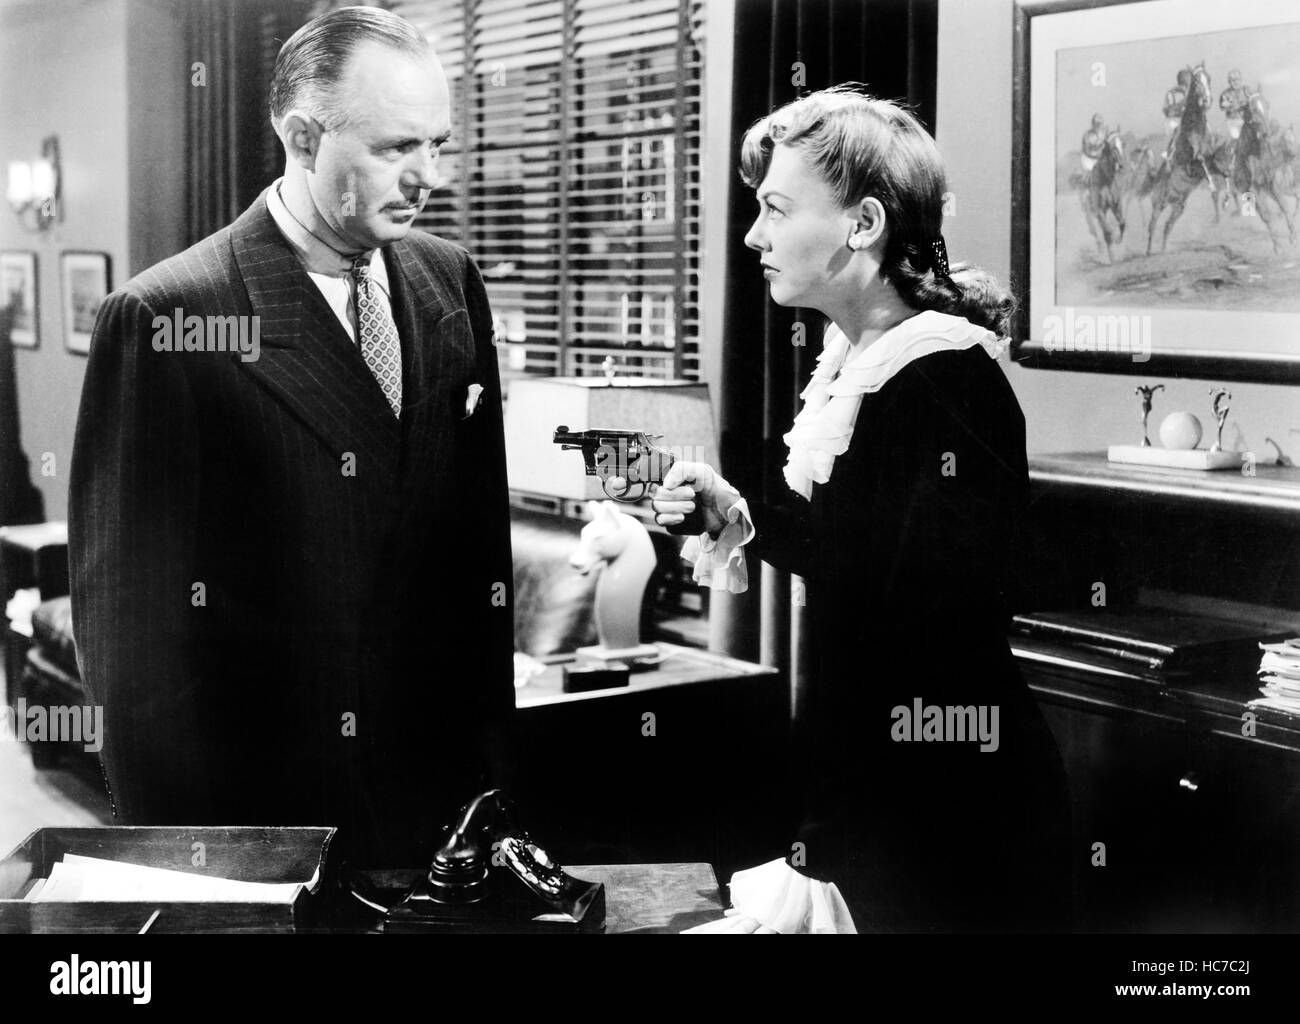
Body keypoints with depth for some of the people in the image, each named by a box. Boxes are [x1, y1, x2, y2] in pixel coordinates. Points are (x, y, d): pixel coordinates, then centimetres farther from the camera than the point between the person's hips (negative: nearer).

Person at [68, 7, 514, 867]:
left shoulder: (450, 280, 3)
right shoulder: (161, 318, -15)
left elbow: (481, 530, 9)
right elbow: (123, 604, -10)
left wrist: (491, 748, 7)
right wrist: (174, 822, -9)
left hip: (440, 787, 5)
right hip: (254, 801, -5)